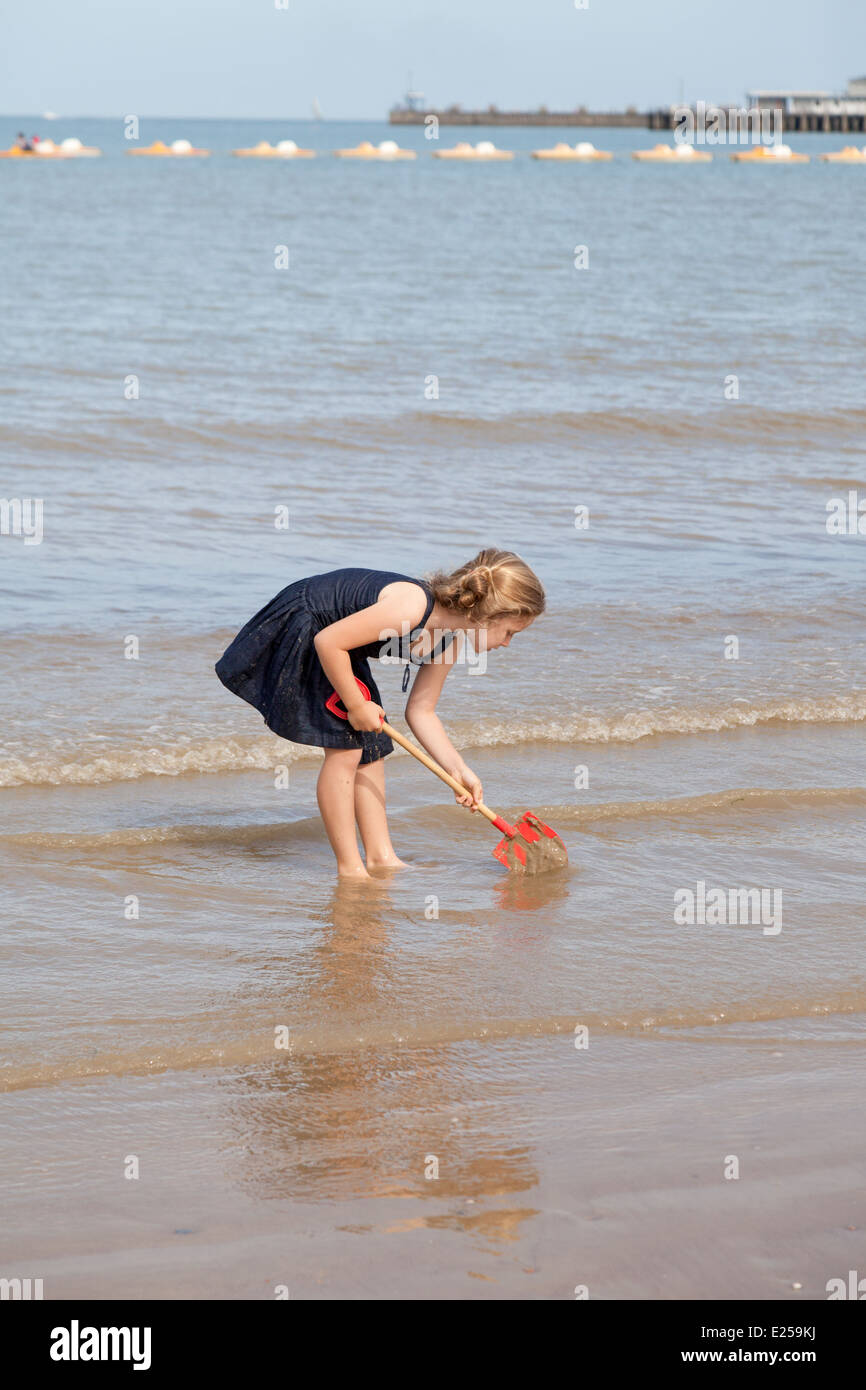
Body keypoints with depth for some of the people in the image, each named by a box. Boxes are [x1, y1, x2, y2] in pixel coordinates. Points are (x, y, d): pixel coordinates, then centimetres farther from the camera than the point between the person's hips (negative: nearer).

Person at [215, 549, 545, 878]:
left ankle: (381, 856, 16)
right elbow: (328, 642, -33)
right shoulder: (412, 606, -35)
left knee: (372, 746, 10)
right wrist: (356, 705, -22)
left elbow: (421, 712, 4)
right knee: (344, 746, -12)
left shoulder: (449, 642, -6)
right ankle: (349, 867, -5)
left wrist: (459, 770, -4)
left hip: (337, 645, 9)